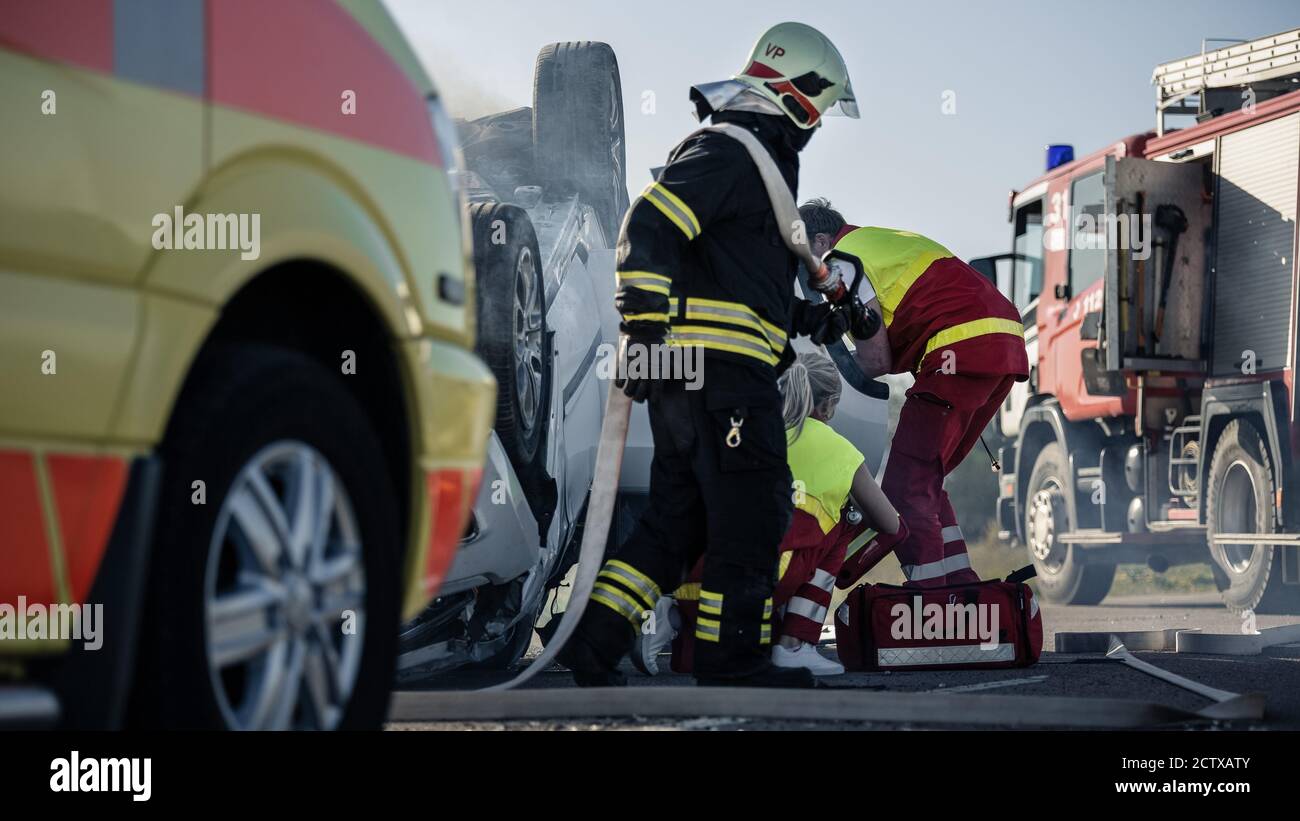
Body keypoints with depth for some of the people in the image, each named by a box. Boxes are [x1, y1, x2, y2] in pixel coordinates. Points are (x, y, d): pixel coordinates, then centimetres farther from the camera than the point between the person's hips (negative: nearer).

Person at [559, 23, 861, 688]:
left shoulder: (747, 158, 26)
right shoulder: (730, 152, -8)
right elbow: (649, 226, -20)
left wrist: (805, 320, 27)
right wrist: (644, 327, -24)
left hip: (683, 376, 10)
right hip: (724, 366, -10)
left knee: (679, 518, 10)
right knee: (751, 512, -4)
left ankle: (594, 637, 5)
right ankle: (732, 661, 1)